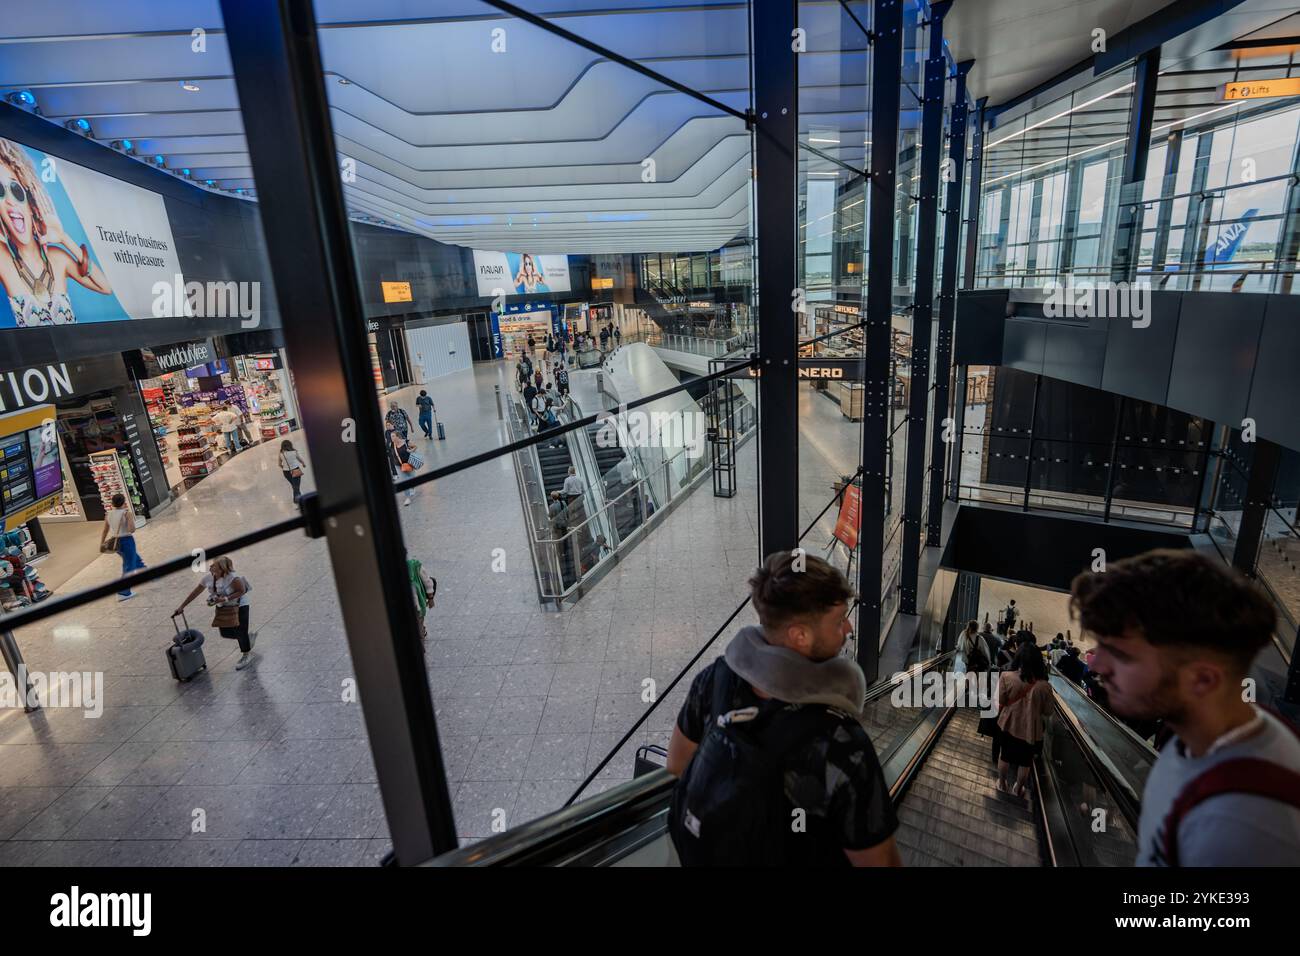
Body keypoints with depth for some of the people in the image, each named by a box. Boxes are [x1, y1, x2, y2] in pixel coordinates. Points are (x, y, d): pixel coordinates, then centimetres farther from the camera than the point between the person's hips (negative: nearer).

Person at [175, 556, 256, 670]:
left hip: (239, 606, -6)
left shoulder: (233, 578, -31)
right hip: (222, 606, 7)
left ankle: (247, 655, 24)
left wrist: (225, 599, -32)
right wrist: (181, 607, 1)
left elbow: (242, 591, -22)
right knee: (225, 632, 10)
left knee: (240, 632, 1)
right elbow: (195, 592, -2)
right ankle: (247, 640, 37)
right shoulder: (208, 577, -13)